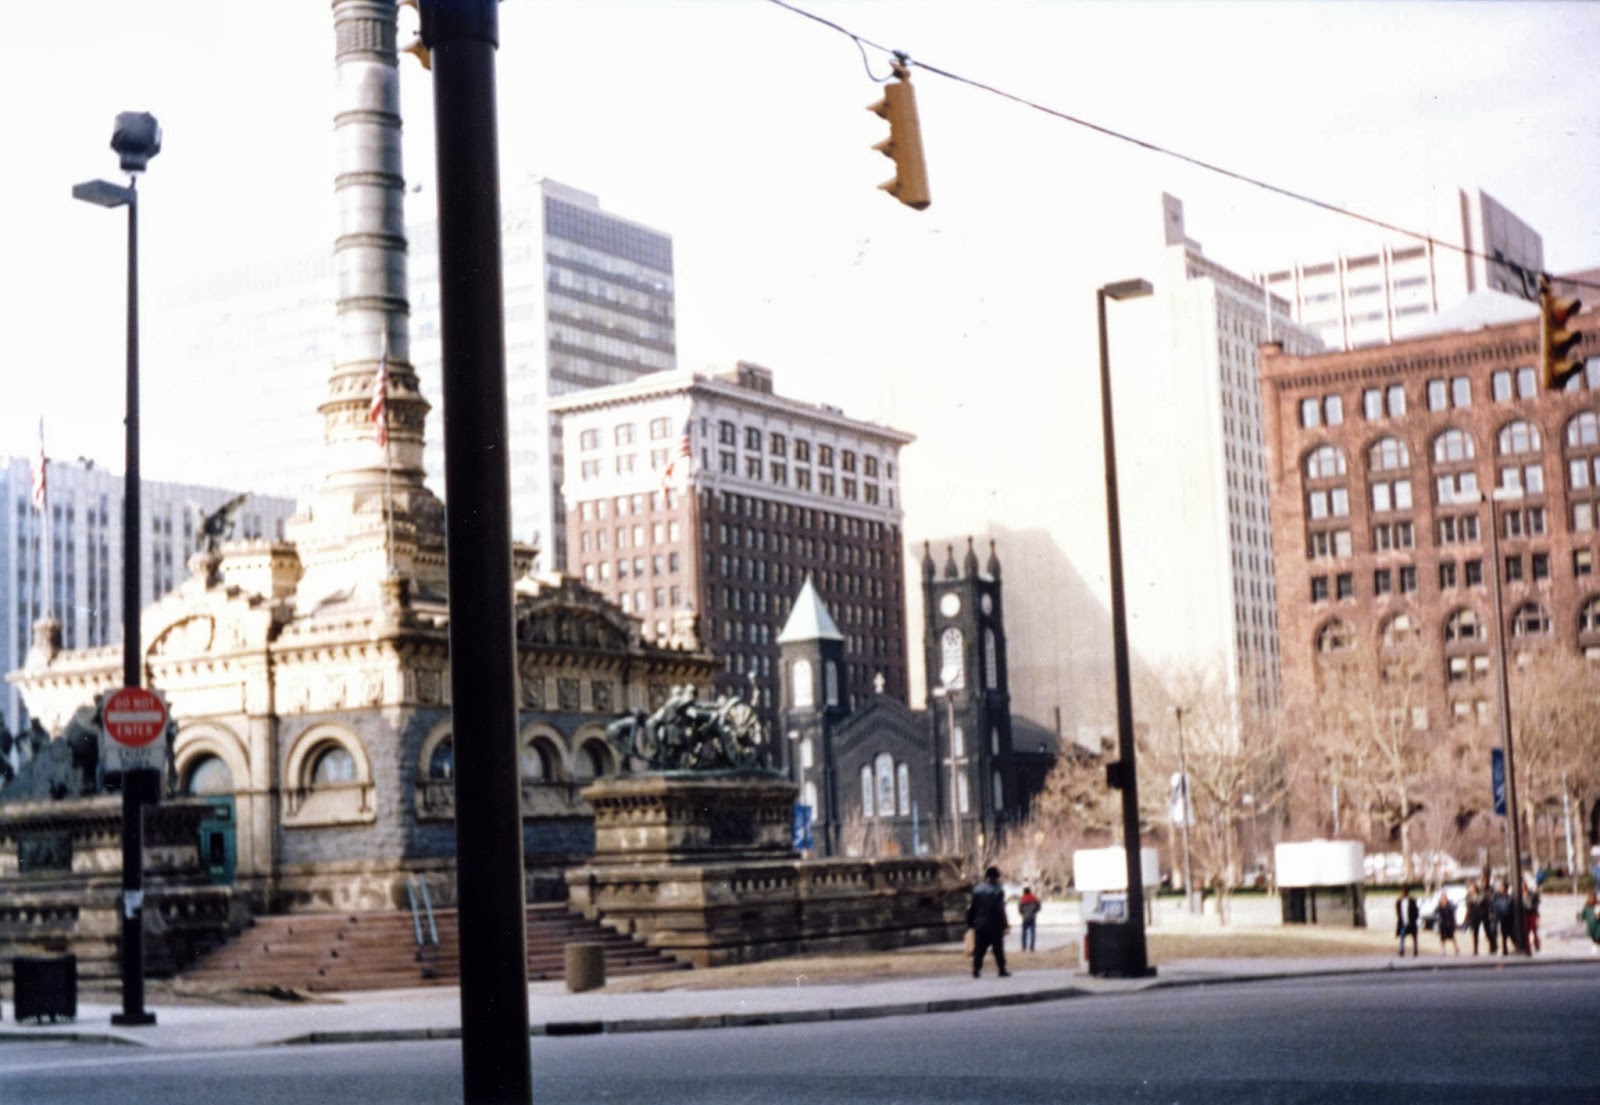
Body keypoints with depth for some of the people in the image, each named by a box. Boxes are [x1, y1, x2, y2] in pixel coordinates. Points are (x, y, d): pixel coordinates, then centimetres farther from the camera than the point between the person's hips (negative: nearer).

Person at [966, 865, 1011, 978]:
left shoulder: (977, 889, 4)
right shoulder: (998, 891, -11)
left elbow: (971, 908, 5)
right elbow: (1000, 910, -14)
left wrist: (970, 923, 12)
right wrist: (1004, 925, -9)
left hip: (980, 925, 3)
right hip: (995, 926, -3)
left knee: (979, 949, 6)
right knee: (998, 949, 7)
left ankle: (976, 969, -2)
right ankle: (1002, 970, 9)